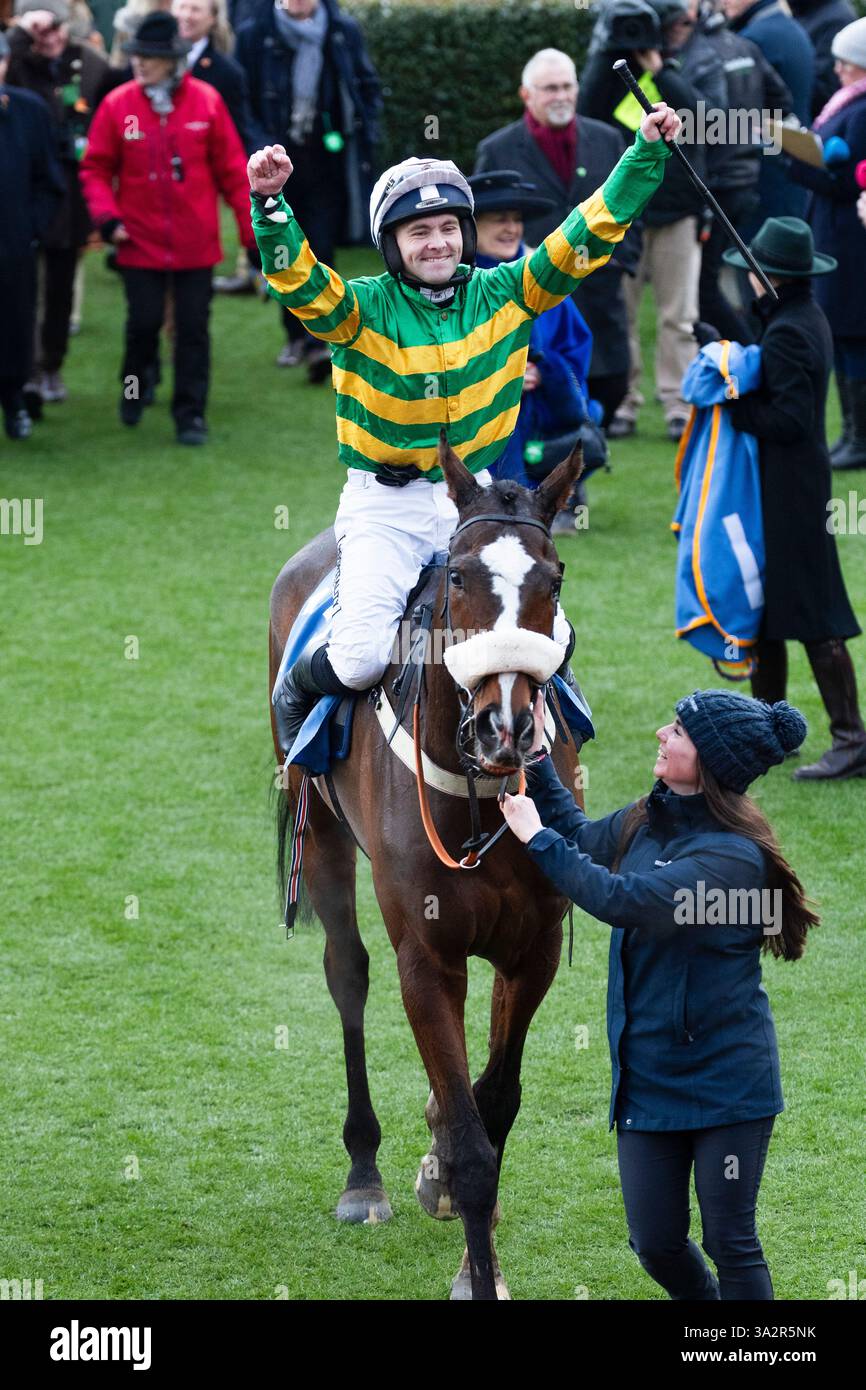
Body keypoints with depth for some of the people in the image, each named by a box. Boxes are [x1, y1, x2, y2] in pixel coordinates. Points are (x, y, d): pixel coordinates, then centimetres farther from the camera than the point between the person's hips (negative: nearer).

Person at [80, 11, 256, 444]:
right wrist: (107, 217, -10)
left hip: (195, 242, 0)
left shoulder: (206, 101, -4)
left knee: (193, 328, 2)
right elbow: (96, 168, 2)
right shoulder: (118, 104, -5)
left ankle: (191, 414, 10)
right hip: (140, 242, 0)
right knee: (144, 322, 2)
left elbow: (231, 168, 2)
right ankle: (137, 384, 31)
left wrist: (251, 225, 1)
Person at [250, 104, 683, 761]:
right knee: (360, 658, -19)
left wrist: (647, 152, -10)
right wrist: (270, 202, -44)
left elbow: (589, 235, -2)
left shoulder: (503, 295, 1)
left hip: (473, 498, 3)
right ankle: (297, 691, 16)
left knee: (547, 632, -8)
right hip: (383, 505, -3)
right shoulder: (365, 308, -9)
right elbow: (298, 280, -26)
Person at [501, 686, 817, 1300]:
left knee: (730, 1242, 2)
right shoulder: (646, 821, 2)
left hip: (725, 1080, -7)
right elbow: (581, 839, 25)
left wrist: (537, 836, -20)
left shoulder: (734, 855, -22)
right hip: (648, 1075, 7)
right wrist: (538, 757, 17)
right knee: (656, 1244, 10)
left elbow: (621, 900, -31)